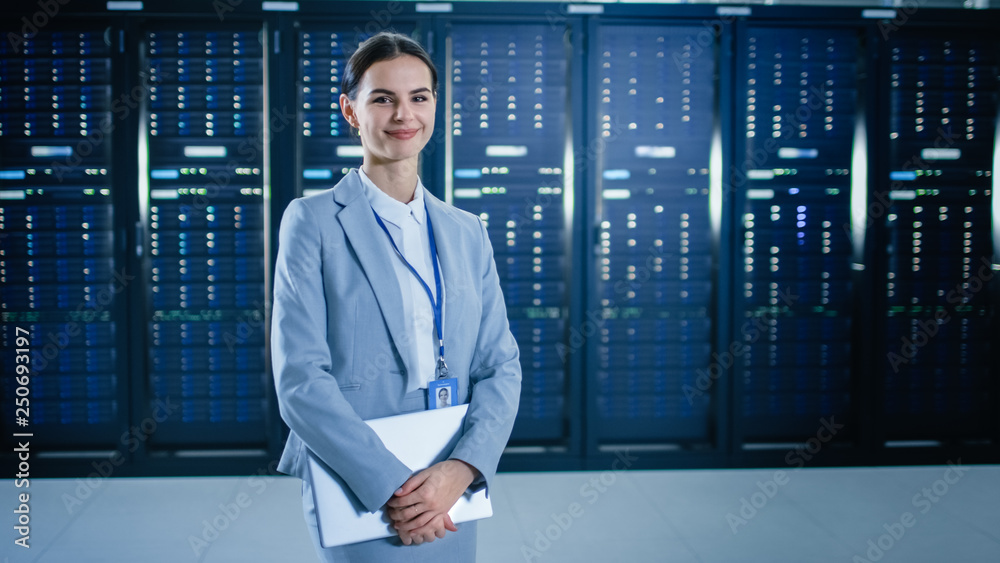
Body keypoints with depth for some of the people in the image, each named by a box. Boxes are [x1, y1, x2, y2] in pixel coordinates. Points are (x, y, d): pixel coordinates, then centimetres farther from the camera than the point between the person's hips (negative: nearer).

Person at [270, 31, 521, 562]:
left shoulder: (467, 232, 9)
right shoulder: (313, 221, -4)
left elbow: (500, 366, 5)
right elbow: (299, 379, -11)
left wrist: (461, 469, -11)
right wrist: (392, 486, -16)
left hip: (451, 499, 4)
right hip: (357, 492, -4)